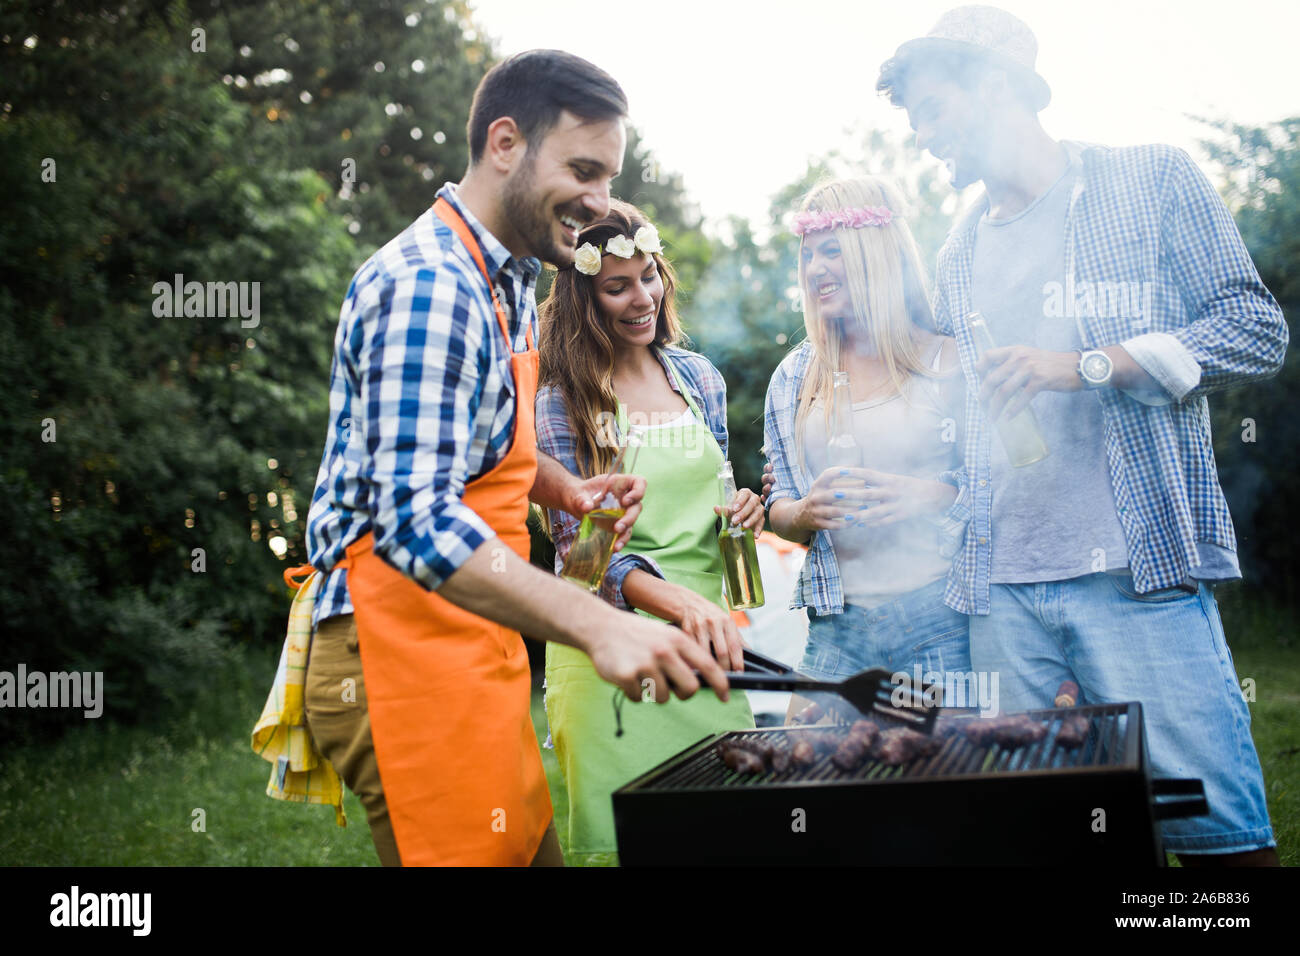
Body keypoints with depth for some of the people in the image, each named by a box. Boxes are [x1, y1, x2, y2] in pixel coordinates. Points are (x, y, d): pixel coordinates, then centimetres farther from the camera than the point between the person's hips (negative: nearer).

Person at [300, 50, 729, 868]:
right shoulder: (430, 285, -19)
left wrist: (567, 489, 7)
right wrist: (597, 625, -37)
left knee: (529, 849, 13)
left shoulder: (510, 280, 14)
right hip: (406, 652, -10)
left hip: (471, 648, 10)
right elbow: (412, 517, -29)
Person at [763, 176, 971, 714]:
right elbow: (780, 508, 15)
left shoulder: (948, 362, 0)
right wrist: (806, 513, -7)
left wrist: (930, 495, -17)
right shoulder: (794, 378, 12)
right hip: (839, 626, 3)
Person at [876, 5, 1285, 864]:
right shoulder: (962, 251, 20)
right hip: (999, 589, 5)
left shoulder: (1152, 180, 7)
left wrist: (1088, 365, -11)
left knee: (1220, 832, -6)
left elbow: (1259, 331, 0)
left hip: (1140, 574, -4)